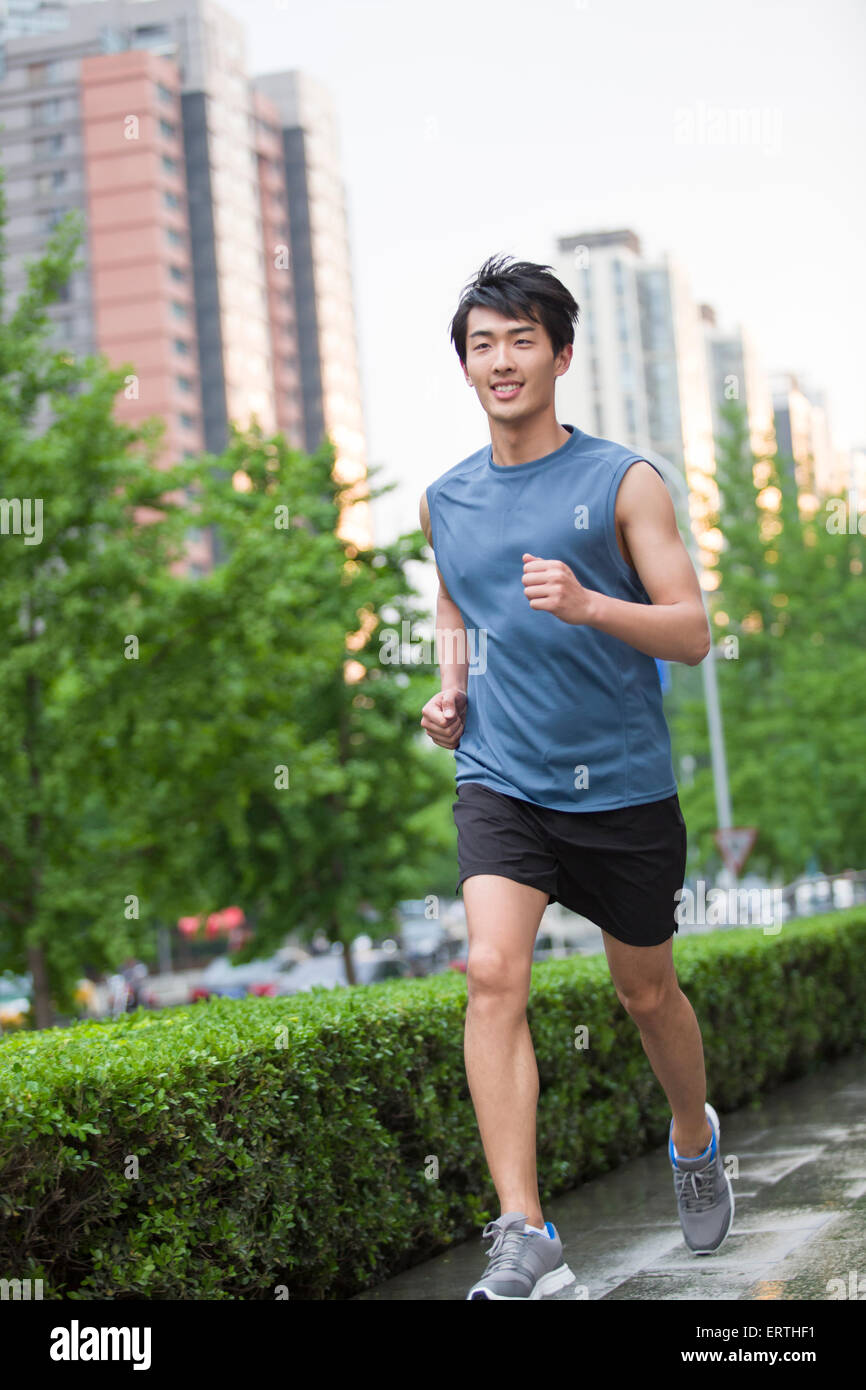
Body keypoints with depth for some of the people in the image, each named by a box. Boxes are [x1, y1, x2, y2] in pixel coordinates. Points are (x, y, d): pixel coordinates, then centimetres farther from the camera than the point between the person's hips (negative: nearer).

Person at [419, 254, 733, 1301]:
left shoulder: (622, 481, -4)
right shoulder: (446, 501, 8)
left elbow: (692, 633, -8)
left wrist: (586, 604, -26)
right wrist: (450, 691, 7)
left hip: (623, 783, -2)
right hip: (500, 779, 2)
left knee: (646, 991, 13)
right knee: (493, 973, -20)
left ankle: (695, 1138, 46)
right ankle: (524, 1236, -23)